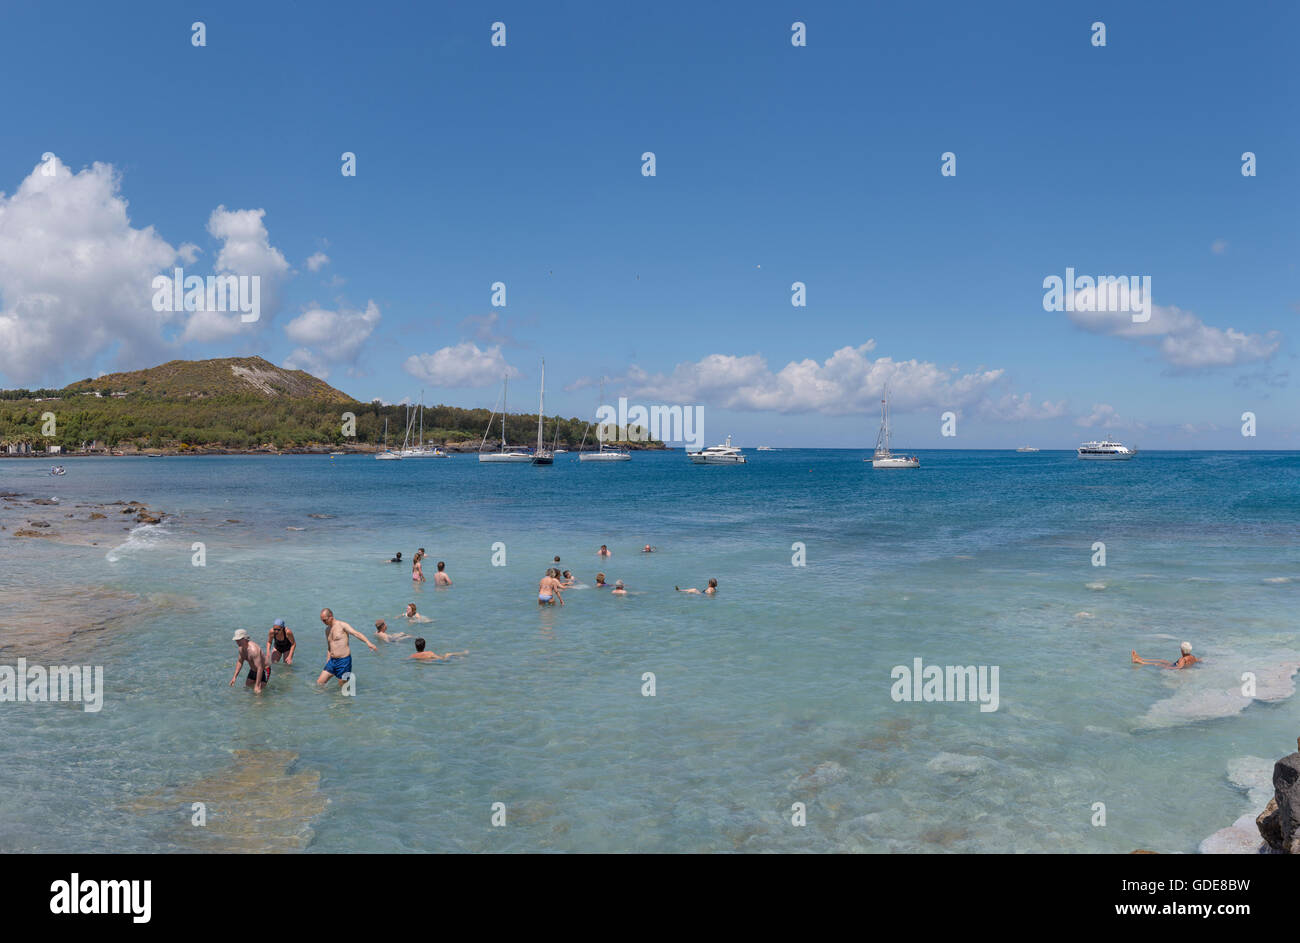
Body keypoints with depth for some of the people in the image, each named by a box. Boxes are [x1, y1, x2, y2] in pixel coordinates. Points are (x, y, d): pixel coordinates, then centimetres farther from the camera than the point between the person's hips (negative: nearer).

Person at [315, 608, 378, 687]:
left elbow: (356, 633, -23)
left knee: (342, 687, 0)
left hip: (343, 661, -7)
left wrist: (368, 642, -38)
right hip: (332, 661, 7)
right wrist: (328, 660, 22)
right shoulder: (327, 630, 13)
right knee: (319, 683, 4)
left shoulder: (342, 625, -10)